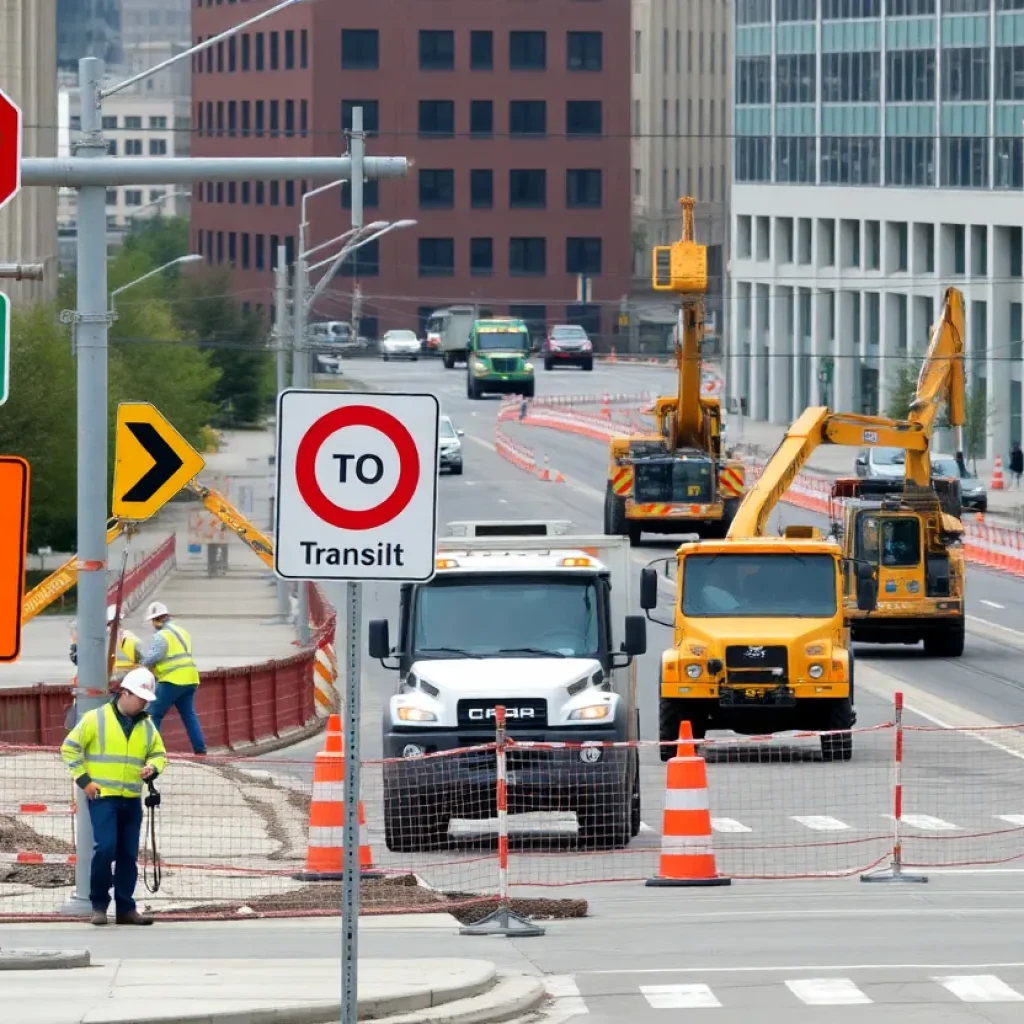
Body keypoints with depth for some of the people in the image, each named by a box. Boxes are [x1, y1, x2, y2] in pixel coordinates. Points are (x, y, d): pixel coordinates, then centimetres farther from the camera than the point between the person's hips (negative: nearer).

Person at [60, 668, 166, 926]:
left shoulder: (146, 726, 10)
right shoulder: (96, 719, -6)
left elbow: (159, 754, 18)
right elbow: (69, 748, -3)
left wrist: (153, 768, -5)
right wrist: (83, 779, -8)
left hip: (132, 799, 5)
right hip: (102, 796, -5)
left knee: (128, 855, 6)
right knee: (105, 849, -15)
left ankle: (125, 908, 13)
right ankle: (99, 905, -3)